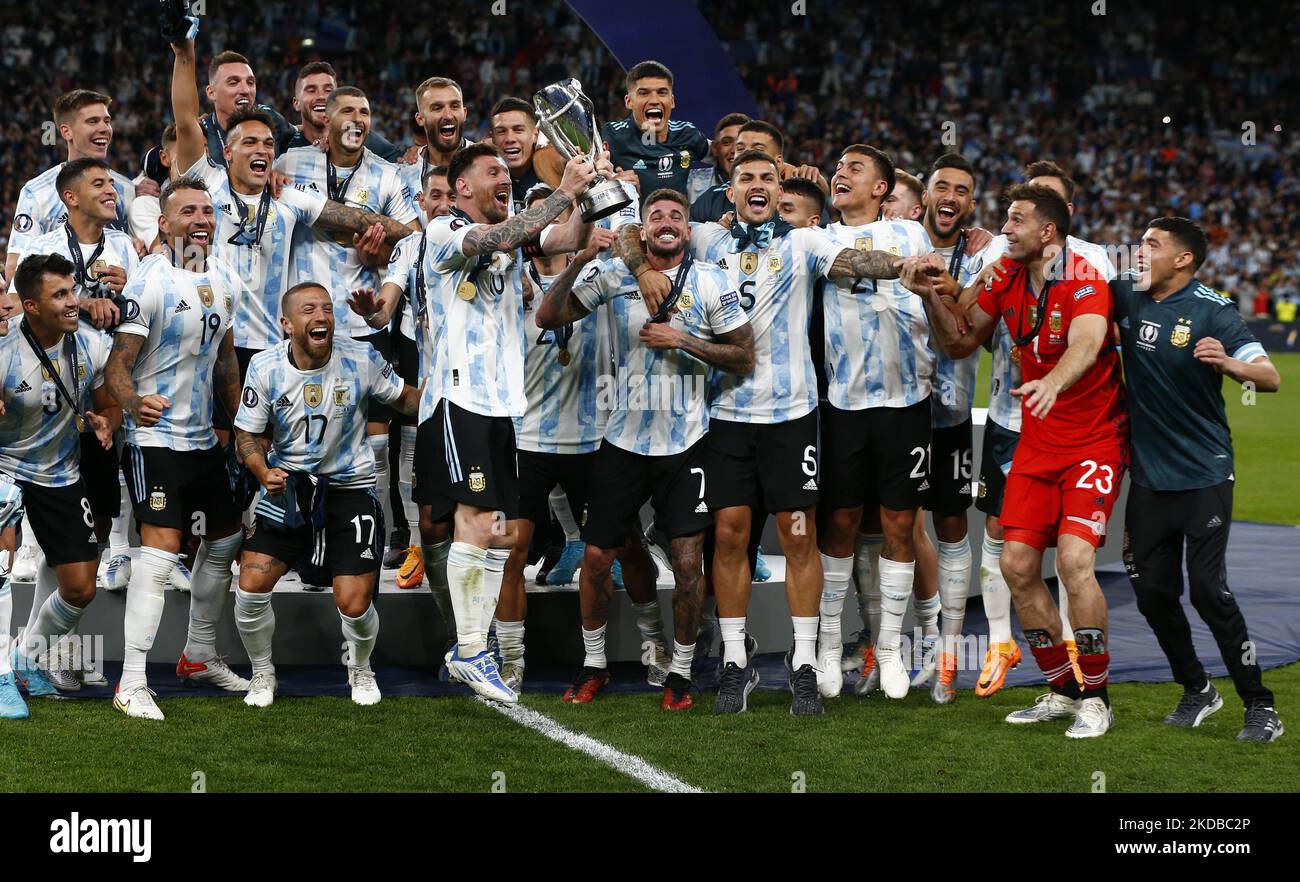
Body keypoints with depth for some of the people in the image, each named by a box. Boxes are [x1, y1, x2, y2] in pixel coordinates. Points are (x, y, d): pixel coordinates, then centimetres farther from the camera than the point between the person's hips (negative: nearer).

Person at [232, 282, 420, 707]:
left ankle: (360, 668, 28)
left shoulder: (361, 358, -10)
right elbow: (247, 436, 0)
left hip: (350, 486, -1)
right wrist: (264, 473, -20)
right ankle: (262, 673, 17)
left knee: (354, 604, -8)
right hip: (289, 486, 1)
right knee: (251, 585, -12)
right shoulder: (265, 367, -9)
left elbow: (406, 400, 5)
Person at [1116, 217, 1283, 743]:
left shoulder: (1212, 310, -12)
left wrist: (1228, 363, -38)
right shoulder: (1126, 297, 3)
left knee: (1208, 590, -10)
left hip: (1204, 475, -5)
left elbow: (1271, 378, -18)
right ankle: (1196, 691, 25)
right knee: (1153, 591, 6)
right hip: (1148, 477, 5)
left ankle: (1260, 707, 1)